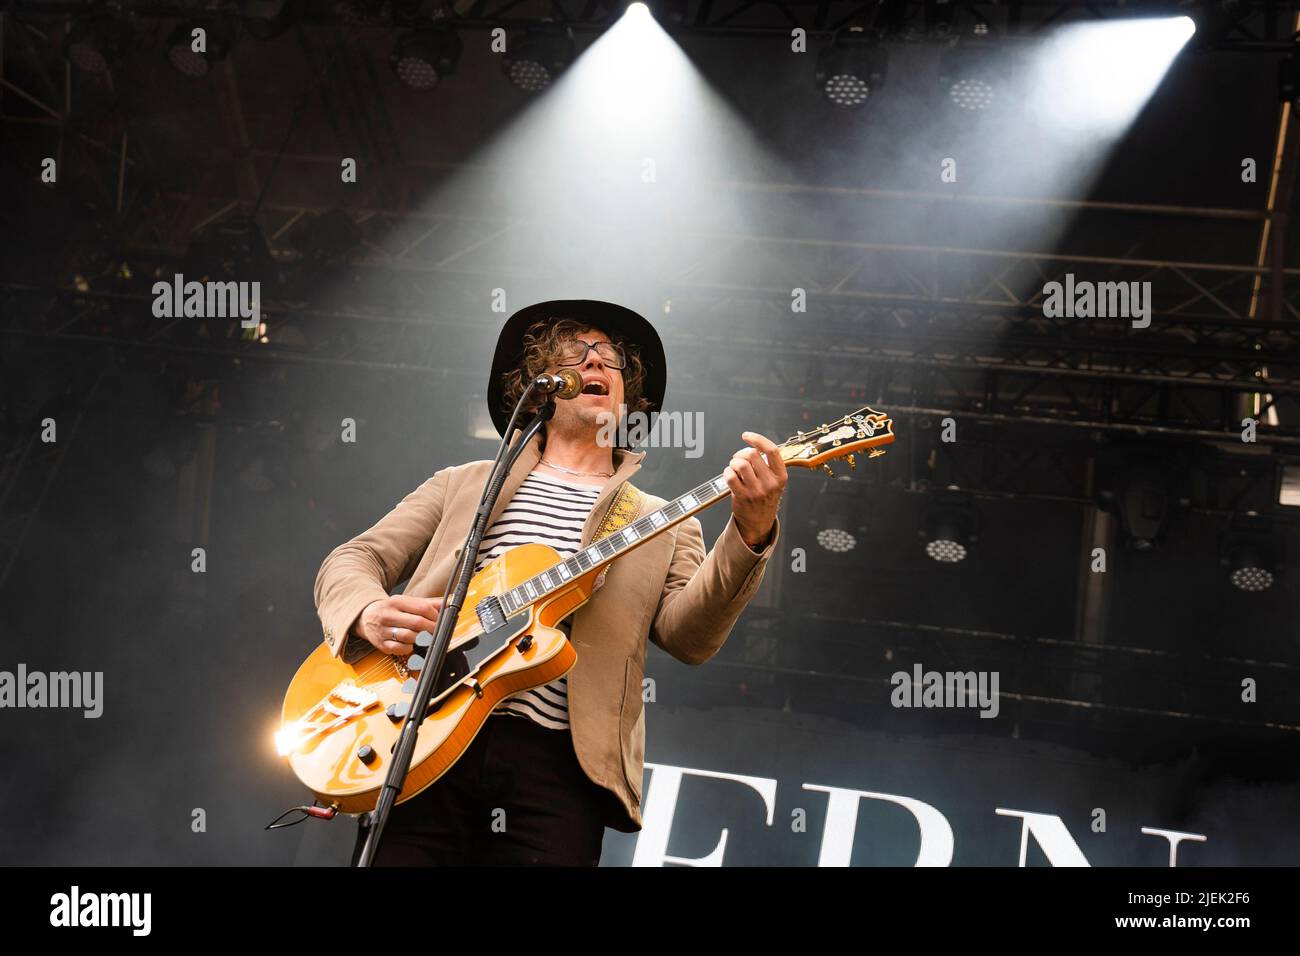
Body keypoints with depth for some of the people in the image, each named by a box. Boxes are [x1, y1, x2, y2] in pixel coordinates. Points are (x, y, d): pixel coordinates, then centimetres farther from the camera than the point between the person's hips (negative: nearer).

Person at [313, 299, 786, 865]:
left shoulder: (663, 525, 16)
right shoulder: (463, 484, 19)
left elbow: (688, 637, -1)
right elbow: (351, 561, 16)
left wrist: (750, 533, -18)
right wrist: (368, 614, -8)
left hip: (555, 762, -1)